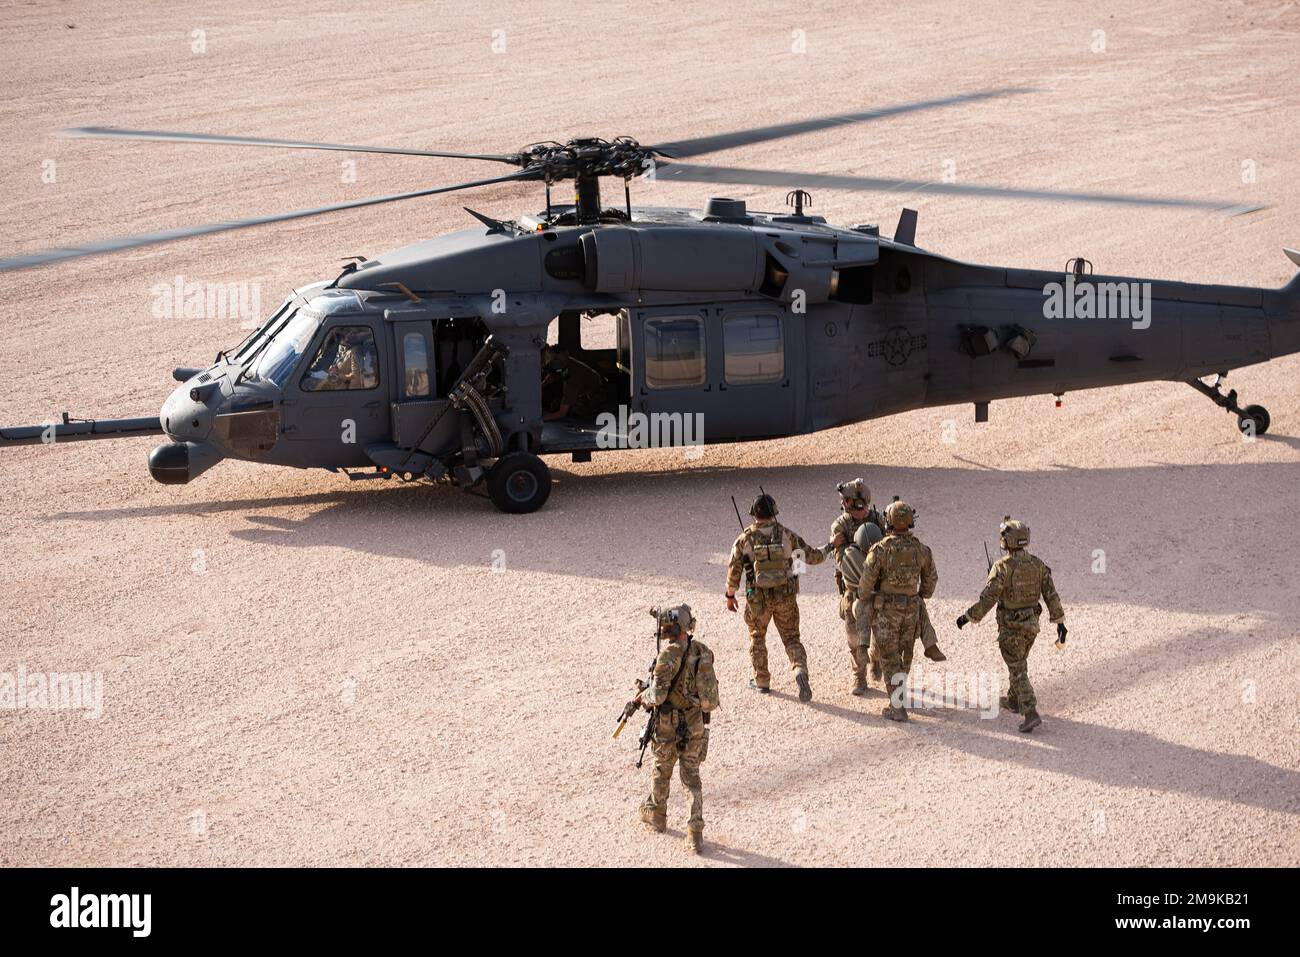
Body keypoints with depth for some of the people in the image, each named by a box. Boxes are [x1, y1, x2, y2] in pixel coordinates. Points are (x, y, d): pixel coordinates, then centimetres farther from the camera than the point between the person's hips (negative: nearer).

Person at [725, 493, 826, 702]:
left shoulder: (745, 538, -7)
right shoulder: (786, 534, -6)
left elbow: (734, 568, -2)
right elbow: (810, 556, 1)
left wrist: (730, 595, 12)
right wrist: (825, 551, 23)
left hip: (758, 597, -1)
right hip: (785, 596, 1)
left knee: (757, 637, 21)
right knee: (791, 639, 10)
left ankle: (762, 681, 27)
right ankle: (801, 672, -16)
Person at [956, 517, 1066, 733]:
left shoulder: (1002, 567, -20)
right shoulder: (1038, 564, -3)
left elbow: (988, 599, -21)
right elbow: (1051, 595, -3)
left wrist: (968, 617, -11)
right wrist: (1060, 623, 1)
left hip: (1010, 627, -6)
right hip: (1032, 623, 6)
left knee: (1018, 671, -2)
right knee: (1019, 661, 27)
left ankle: (1031, 714, -12)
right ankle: (1014, 700, 43)